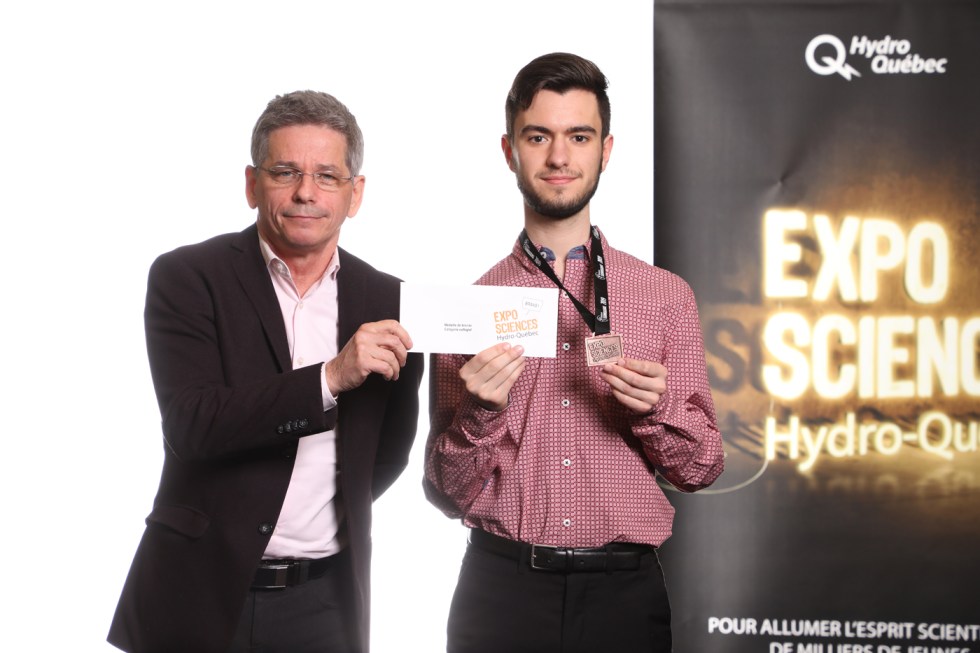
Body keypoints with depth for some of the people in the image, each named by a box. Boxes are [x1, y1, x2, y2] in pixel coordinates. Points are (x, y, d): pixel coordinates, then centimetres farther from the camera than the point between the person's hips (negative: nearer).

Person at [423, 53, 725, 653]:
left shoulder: (667, 297, 4)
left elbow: (701, 469, 5)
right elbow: (448, 495, 3)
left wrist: (654, 406, -14)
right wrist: (481, 412, -15)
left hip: (623, 595, 1)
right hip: (501, 589, 0)